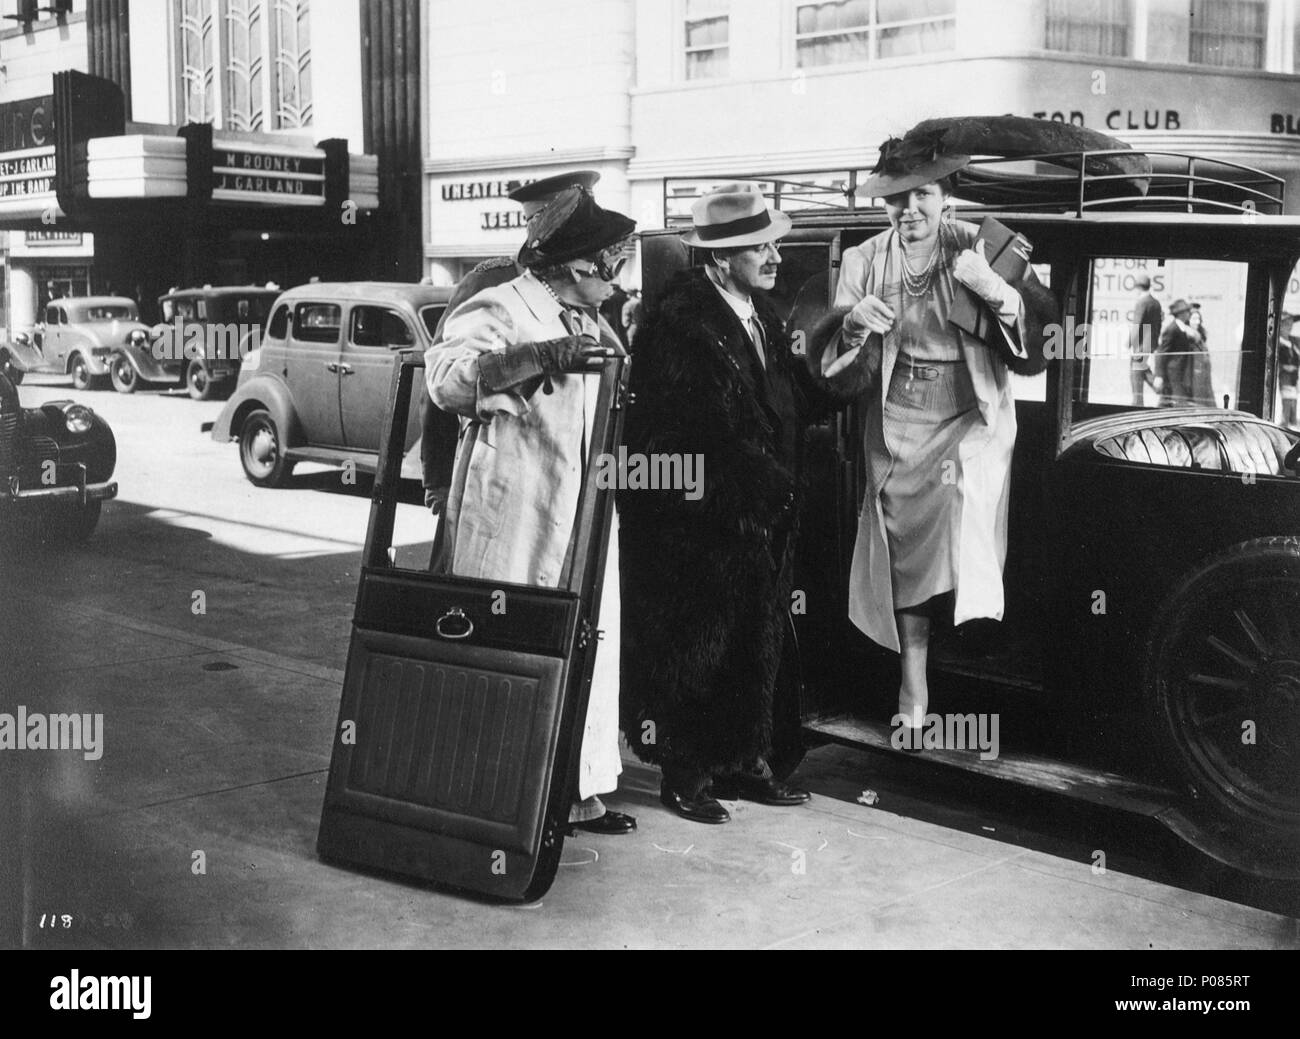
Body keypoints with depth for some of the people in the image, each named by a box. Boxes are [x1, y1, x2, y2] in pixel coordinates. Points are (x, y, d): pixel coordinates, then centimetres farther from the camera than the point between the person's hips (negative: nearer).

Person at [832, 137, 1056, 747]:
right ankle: (914, 697, 12)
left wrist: (997, 291, -26)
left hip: (971, 418, -1)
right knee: (905, 558, 1)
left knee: (963, 492, -31)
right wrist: (854, 325, -19)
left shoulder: (984, 248, -3)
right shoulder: (863, 262, 3)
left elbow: (1045, 335, -9)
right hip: (897, 426, 2)